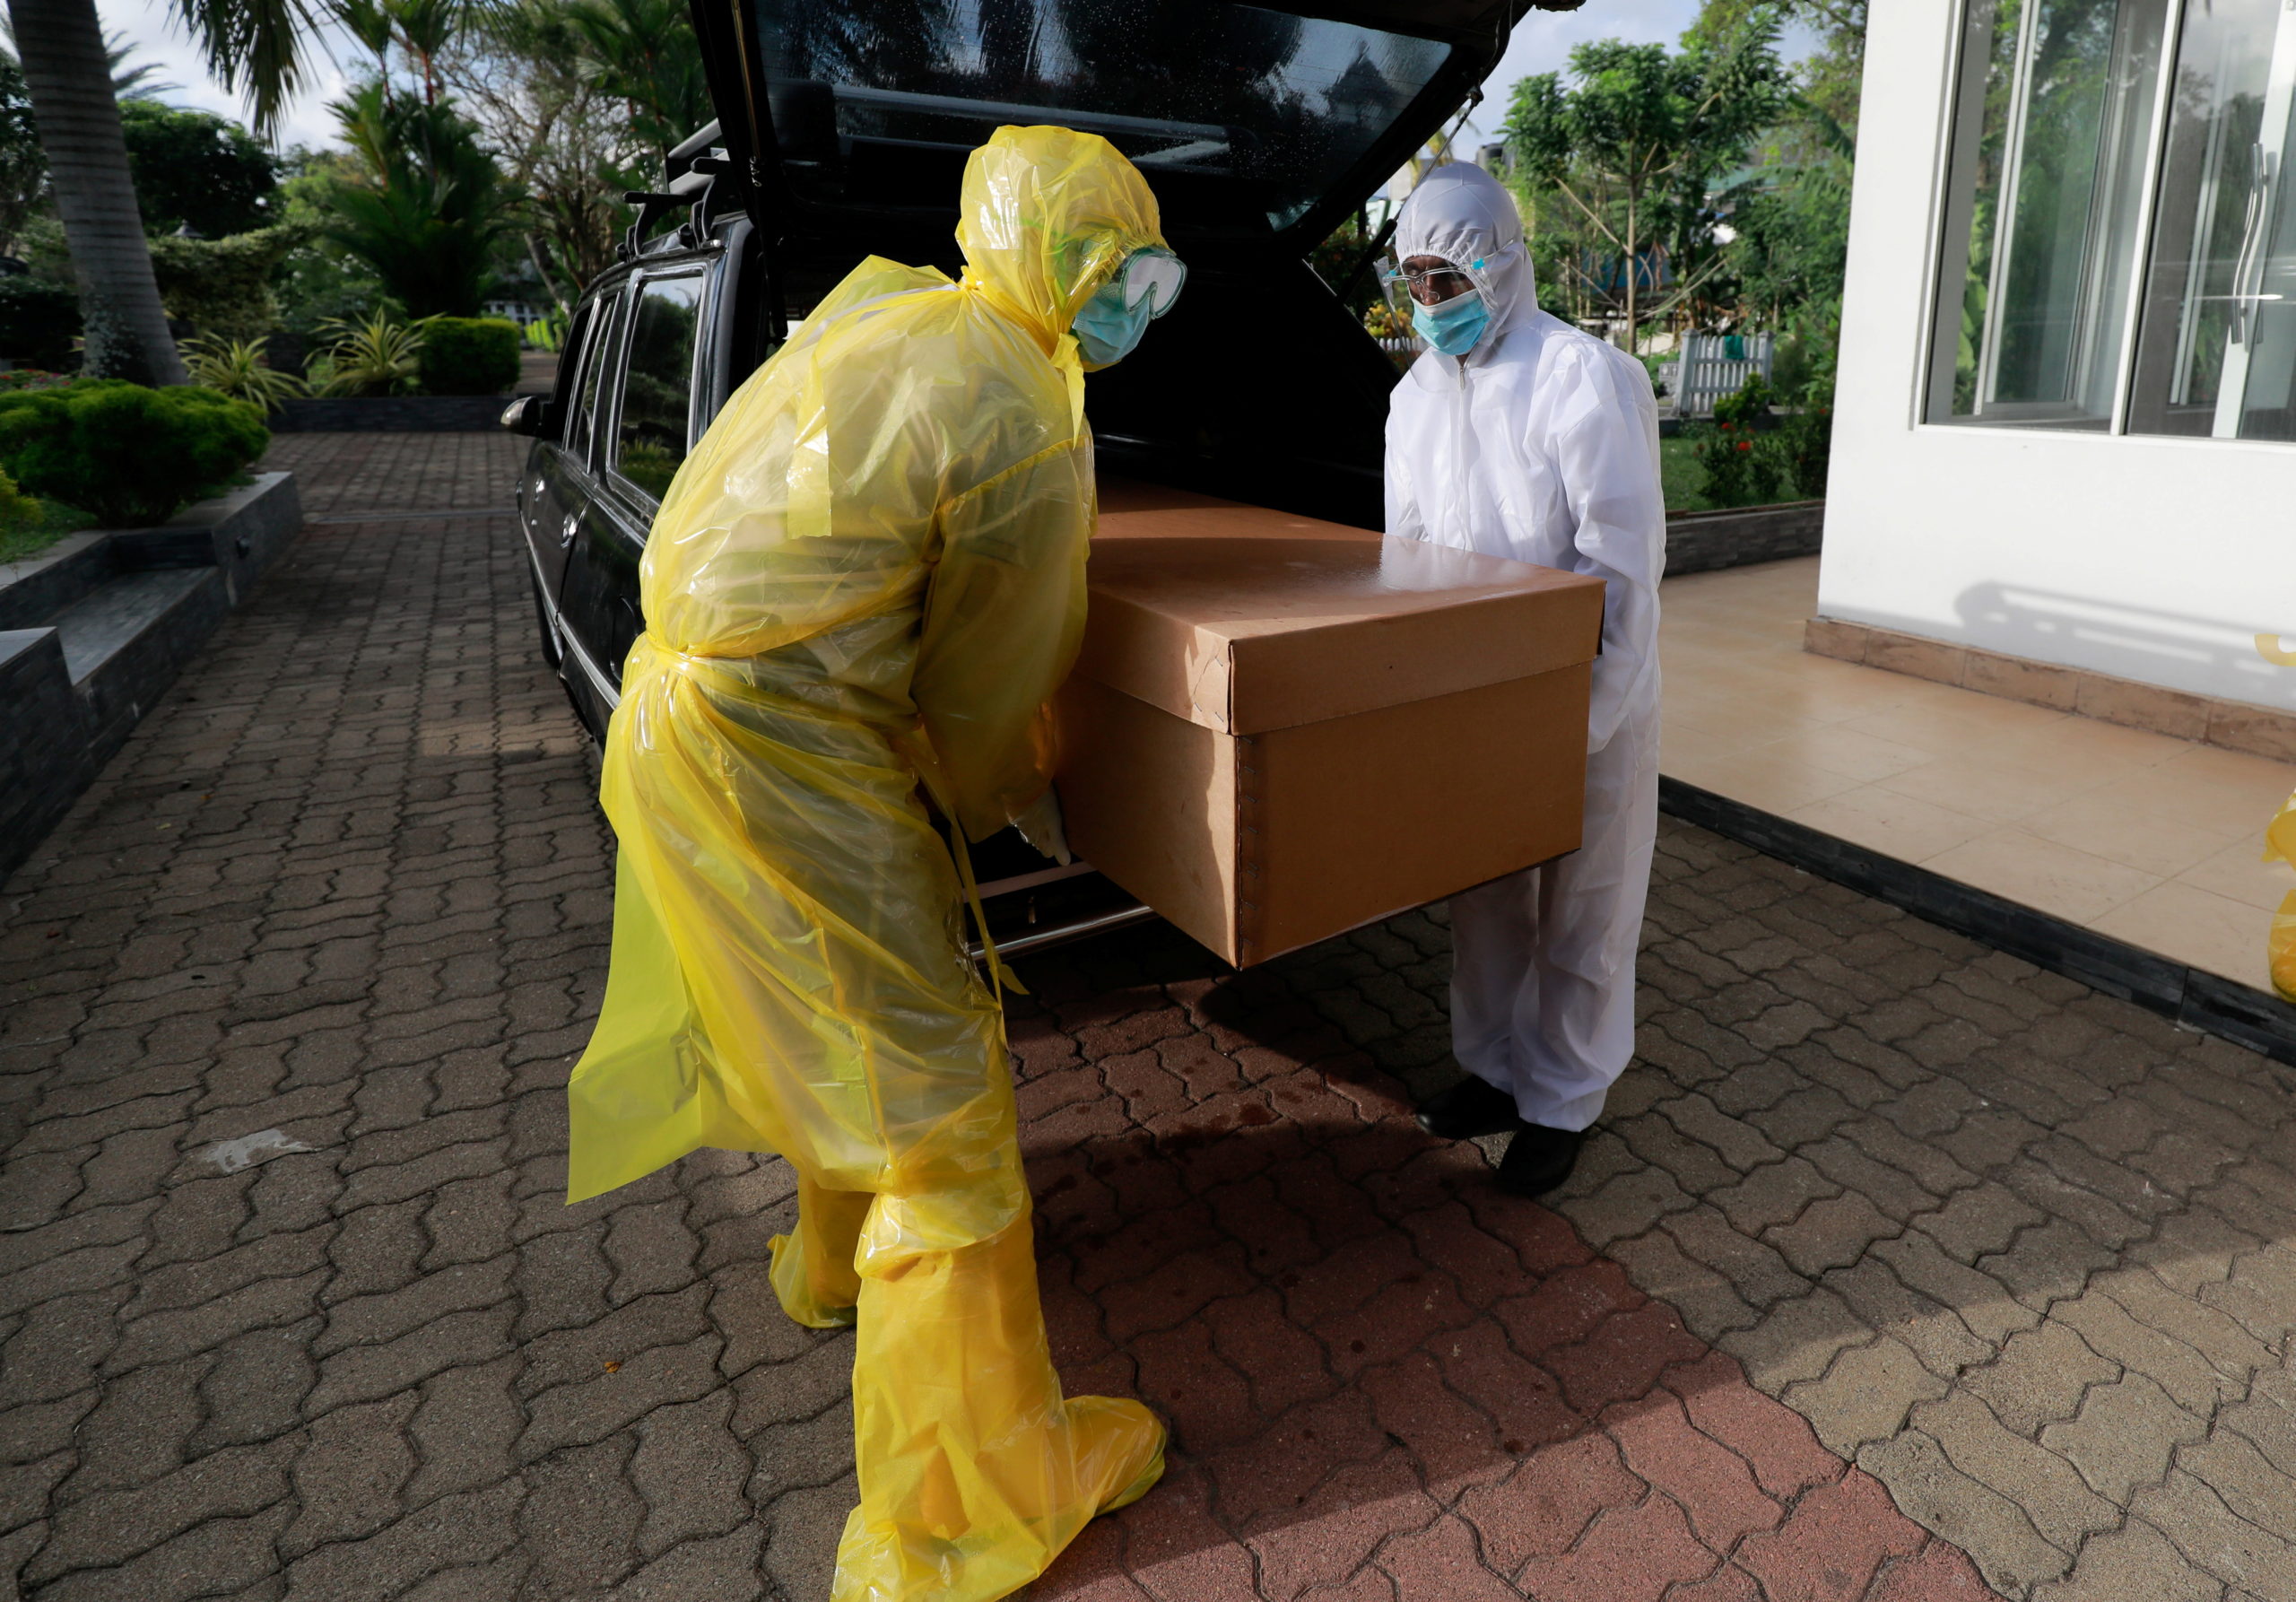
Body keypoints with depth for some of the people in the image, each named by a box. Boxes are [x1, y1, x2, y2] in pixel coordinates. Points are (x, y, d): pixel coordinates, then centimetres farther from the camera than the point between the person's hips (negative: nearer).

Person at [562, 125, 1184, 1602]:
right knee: (933, 1089, -1)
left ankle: (841, 1261, 53)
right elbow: (988, 687, -9)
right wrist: (1016, 795, 14)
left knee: (847, 1014, 28)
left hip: (699, 690, 10)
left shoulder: (882, 302, 9)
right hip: (779, 758, -10)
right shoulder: (1034, 440, -17)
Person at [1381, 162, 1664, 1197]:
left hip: (1587, 702, -6)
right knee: (1482, 903, 18)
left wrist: (1585, 720, -22)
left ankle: (1561, 1104, 27)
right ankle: (1495, 1070, 38)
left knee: (1579, 919, 9)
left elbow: (1622, 567, -20)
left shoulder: (1585, 382, -17)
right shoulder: (1415, 399, 6)